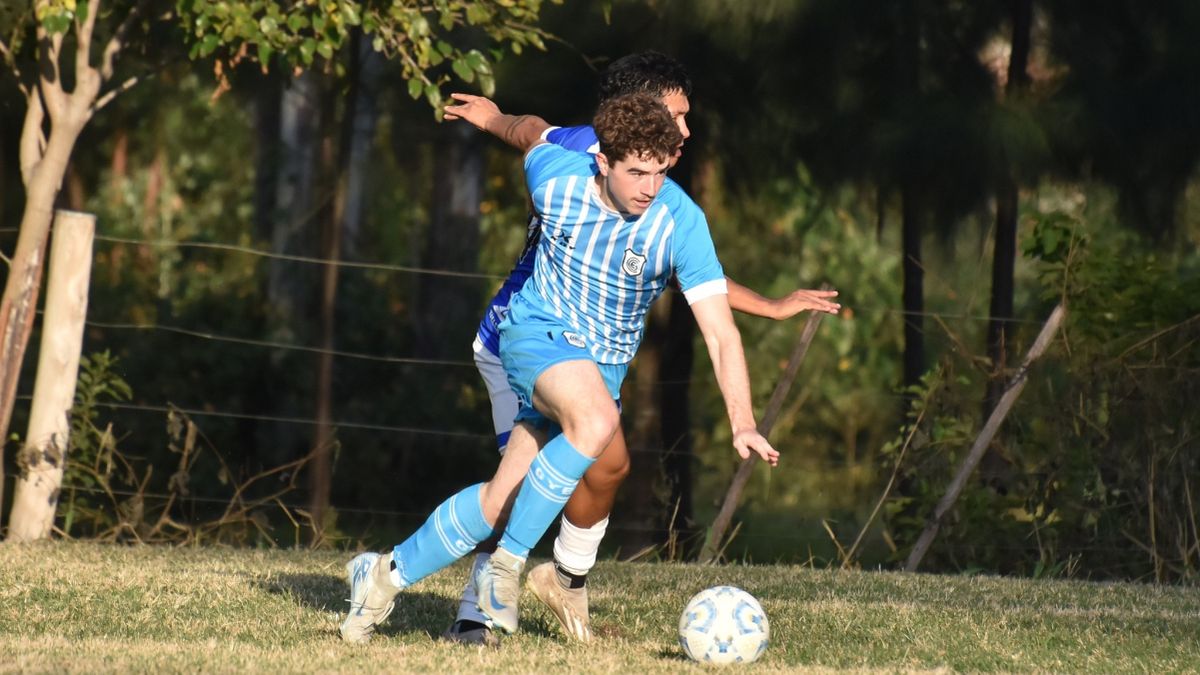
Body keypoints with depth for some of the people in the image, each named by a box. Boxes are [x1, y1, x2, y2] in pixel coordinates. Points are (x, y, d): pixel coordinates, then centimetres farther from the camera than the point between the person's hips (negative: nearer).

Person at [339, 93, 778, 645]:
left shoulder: (681, 223, -22)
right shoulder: (555, 178, -20)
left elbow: (720, 332, -23)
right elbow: (535, 136, 6)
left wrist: (742, 423, -32)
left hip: (606, 361, 2)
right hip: (538, 330, -2)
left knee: (506, 495, -2)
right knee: (596, 421, -34)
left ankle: (390, 573, 19)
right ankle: (507, 564, -21)